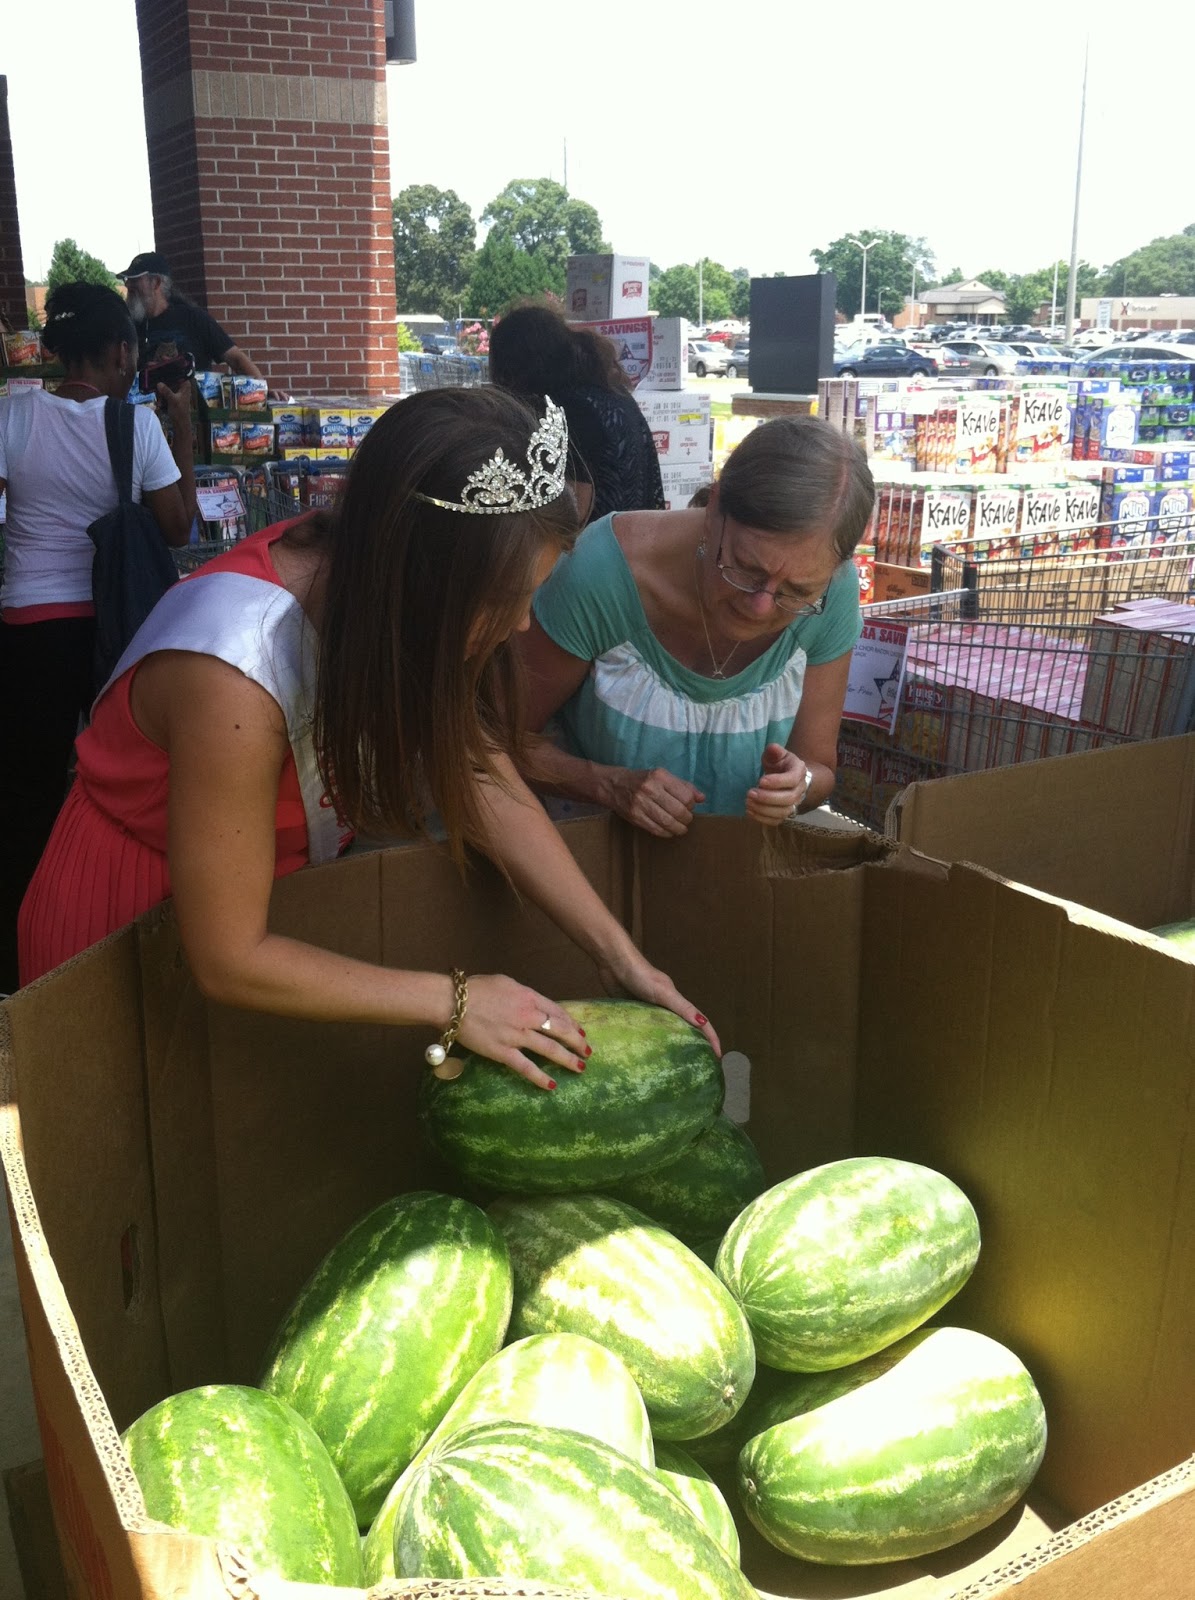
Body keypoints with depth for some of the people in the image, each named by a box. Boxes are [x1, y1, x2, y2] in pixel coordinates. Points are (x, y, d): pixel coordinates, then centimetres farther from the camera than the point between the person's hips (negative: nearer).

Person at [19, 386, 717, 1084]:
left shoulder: (360, 570, -19)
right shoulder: (233, 678, -39)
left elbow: (489, 787, -13)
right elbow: (231, 960, -30)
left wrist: (622, 957, -17)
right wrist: (457, 1000, -28)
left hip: (284, 881, 6)